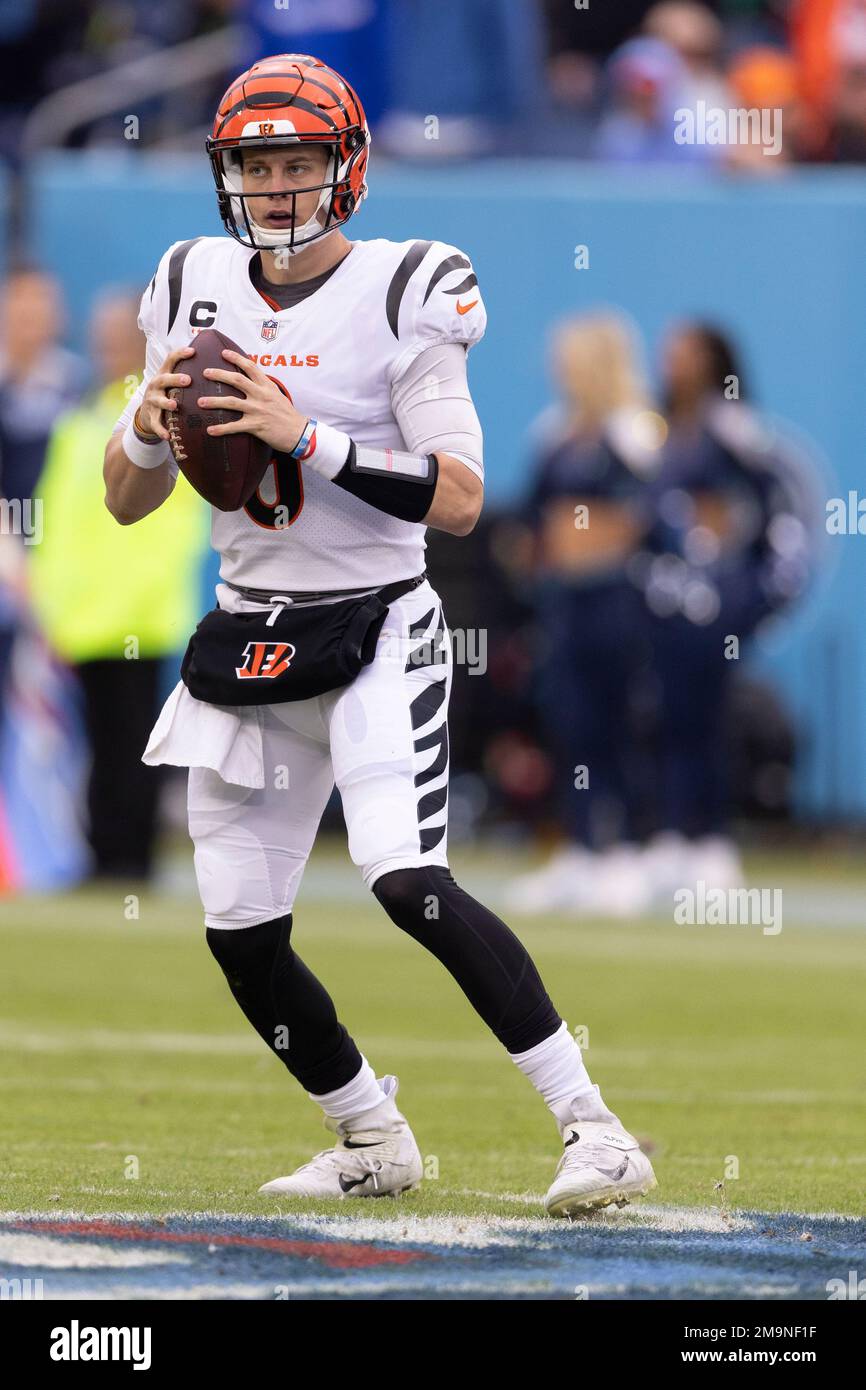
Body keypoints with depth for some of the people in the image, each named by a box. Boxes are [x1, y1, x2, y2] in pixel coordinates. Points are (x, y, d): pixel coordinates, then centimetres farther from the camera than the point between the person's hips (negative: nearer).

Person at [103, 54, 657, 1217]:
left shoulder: (403, 292, -10)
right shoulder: (197, 289, 5)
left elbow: (460, 499, -18)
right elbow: (126, 502, 10)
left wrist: (307, 435, -25)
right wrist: (152, 424, -12)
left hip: (378, 629, -6)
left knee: (410, 885, -23)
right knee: (241, 933, 5)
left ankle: (593, 1125, -17)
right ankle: (373, 1143, 27)